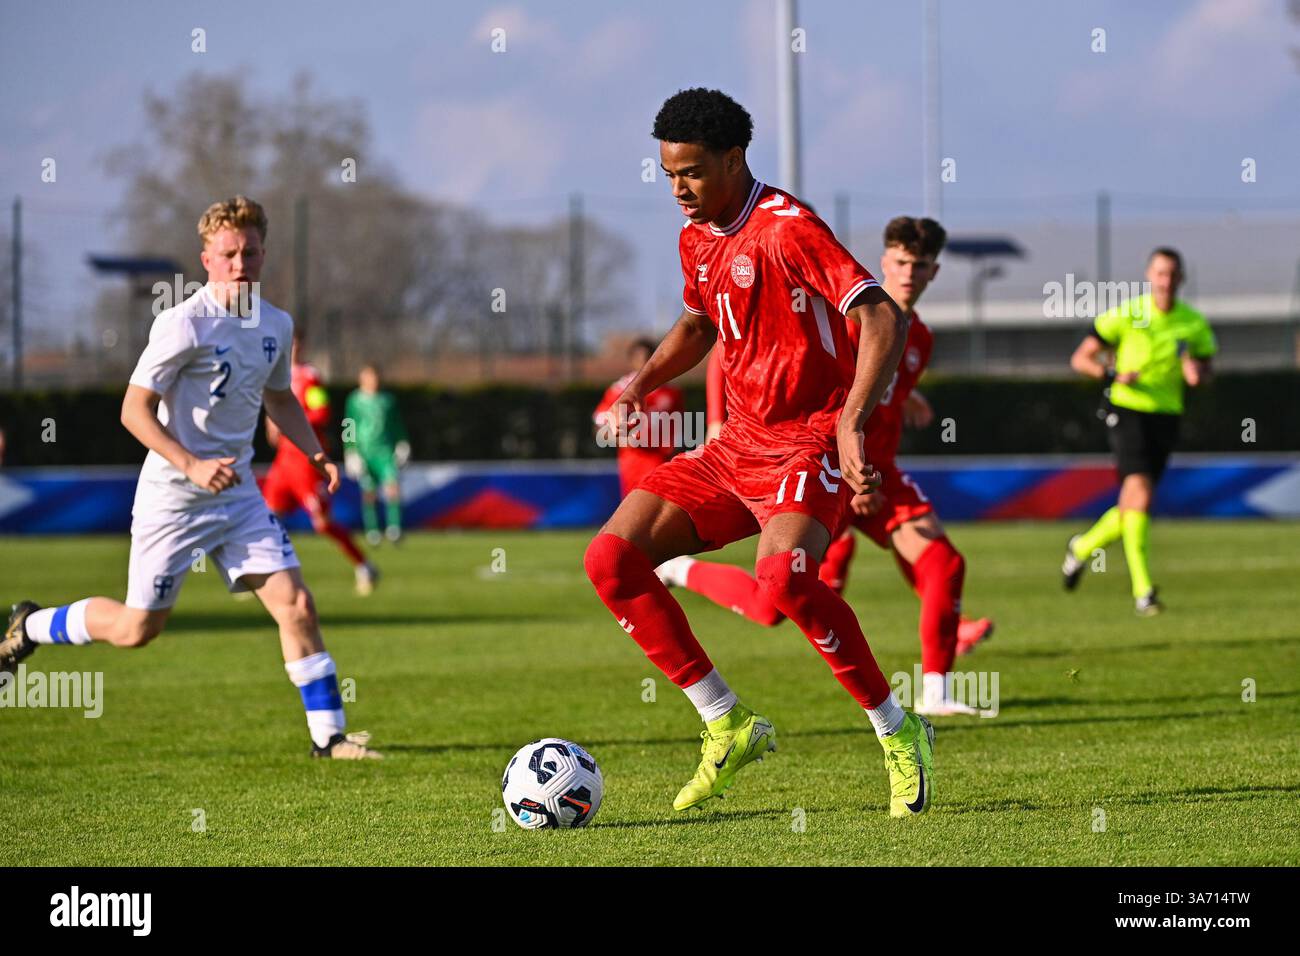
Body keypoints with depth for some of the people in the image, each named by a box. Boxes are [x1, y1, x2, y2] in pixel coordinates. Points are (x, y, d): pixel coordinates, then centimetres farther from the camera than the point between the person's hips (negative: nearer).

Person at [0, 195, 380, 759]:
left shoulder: (276, 326, 4)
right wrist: (193, 467, -26)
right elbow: (135, 409, -17)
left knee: (296, 606, -6)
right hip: (172, 496, -5)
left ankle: (328, 735, 2)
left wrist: (315, 455, 7)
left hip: (238, 492, 5)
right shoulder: (184, 324, -18)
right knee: (135, 629, 4)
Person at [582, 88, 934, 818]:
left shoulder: (788, 228, -15)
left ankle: (899, 734, -16)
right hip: (739, 443, 9)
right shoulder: (698, 240, 11)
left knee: (783, 576, -35)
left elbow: (885, 317, -22)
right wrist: (645, 381, 12)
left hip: (811, 443, -9)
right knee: (612, 558, -5)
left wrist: (852, 423, -32)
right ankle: (729, 725, 3)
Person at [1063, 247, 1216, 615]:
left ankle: (1083, 547, 36)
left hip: (1165, 417, 4)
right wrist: (1113, 374, -19)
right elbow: (1080, 359, 0)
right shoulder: (1125, 316, -5)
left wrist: (1195, 372, -11)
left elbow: (1203, 373, 14)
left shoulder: (1194, 325, 4)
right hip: (1127, 411, -4)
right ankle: (1142, 589, -23)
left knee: (1134, 507, 7)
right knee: (1140, 491, -21)